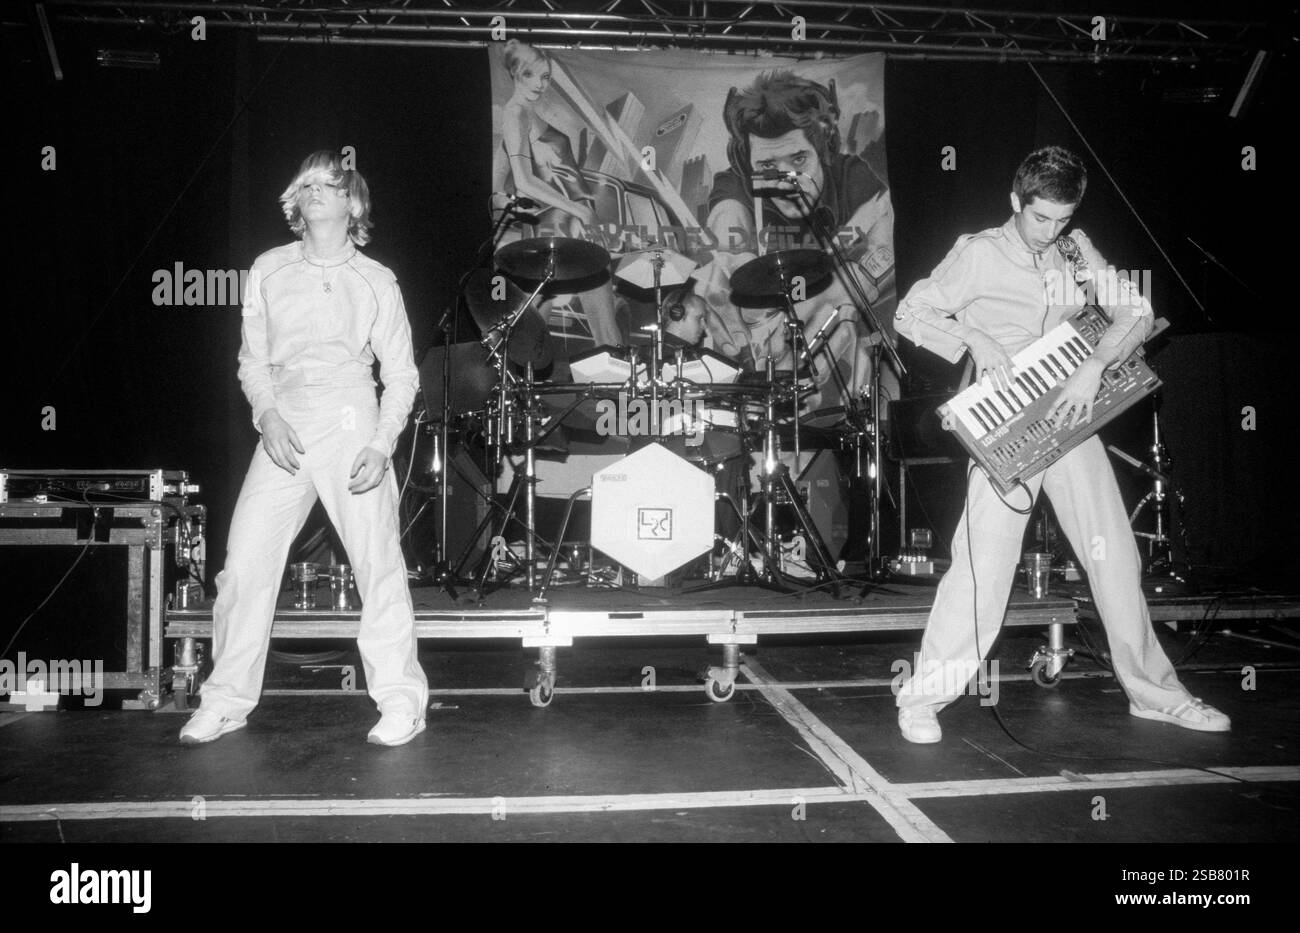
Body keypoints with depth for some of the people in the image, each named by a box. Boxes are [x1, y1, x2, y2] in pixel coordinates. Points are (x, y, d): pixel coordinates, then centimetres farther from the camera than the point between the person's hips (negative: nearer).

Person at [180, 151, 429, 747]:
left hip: (351, 425, -2)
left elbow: (401, 374, 5)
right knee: (244, 562, -2)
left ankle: (401, 703, 3)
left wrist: (382, 443, -8)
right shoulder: (268, 271, 11)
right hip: (282, 426, 3)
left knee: (377, 561, -7)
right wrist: (267, 415, -5)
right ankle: (225, 702, 13)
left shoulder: (376, 282, 5)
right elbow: (252, 359, 14)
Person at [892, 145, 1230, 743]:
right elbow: (911, 313, -3)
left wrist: (1093, 367, -15)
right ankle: (923, 697, -2)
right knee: (984, 563, -13)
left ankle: (1153, 690, 22)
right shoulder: (979, 253, -1)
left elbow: (1135, 312, 3)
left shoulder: (1075, 251, 12)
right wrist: (975, 340, -18)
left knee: (1115, 555, 7)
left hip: (1071, 417, 5)